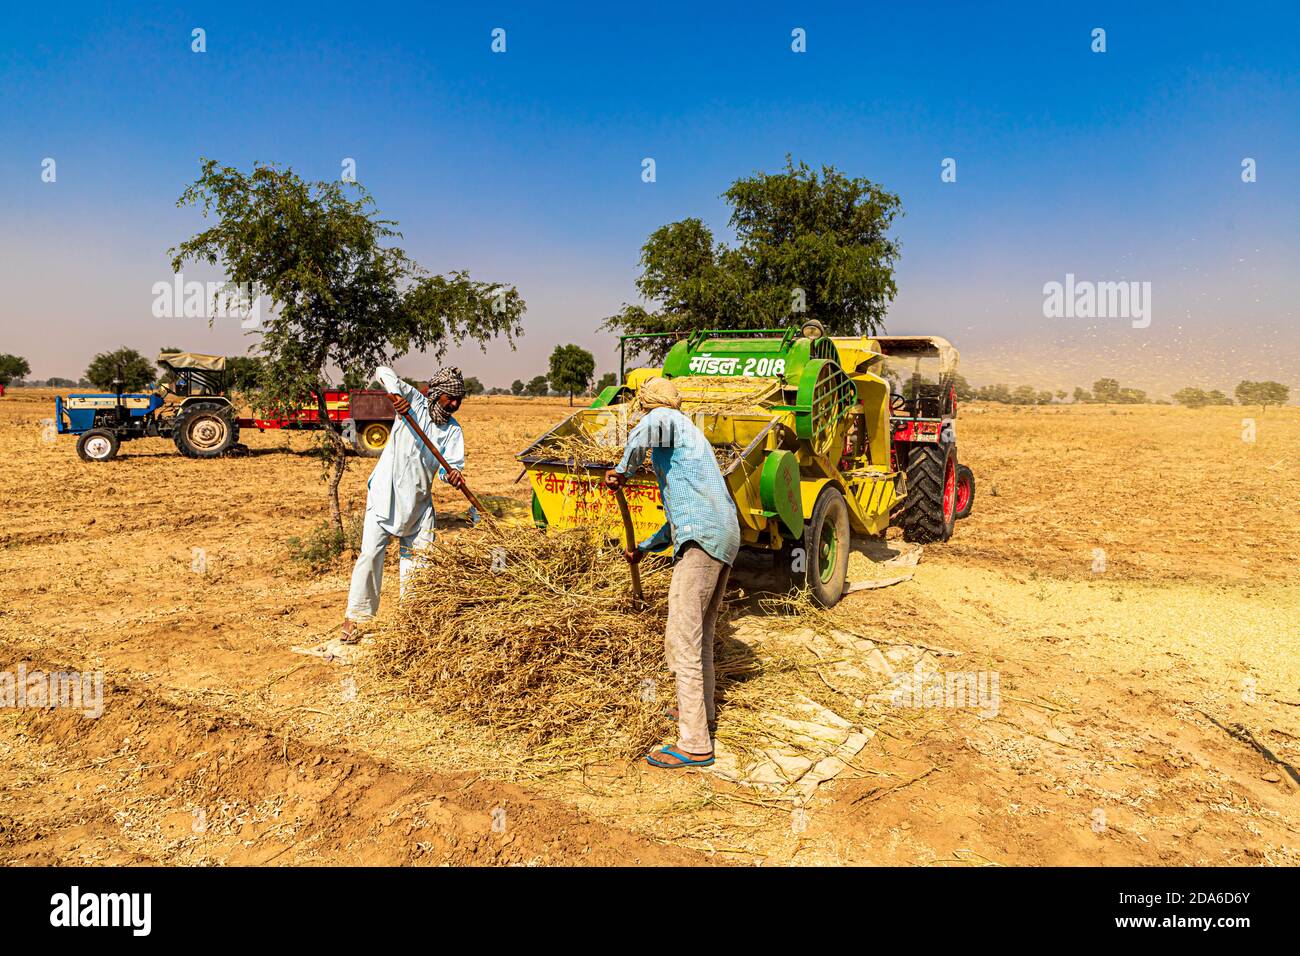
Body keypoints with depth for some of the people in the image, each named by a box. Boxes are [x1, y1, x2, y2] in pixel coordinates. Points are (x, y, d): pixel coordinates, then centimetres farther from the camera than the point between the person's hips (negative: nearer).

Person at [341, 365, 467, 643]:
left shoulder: (453, 429, 5)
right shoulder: (414, 401, -3)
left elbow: (452, 461, -8)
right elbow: (383, 373, -9)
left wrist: (452, 473, -32)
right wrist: (395, 394, -29)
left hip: (419, 500, 4)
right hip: (386, 492, -4)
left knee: (420, 557, 6)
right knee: (371, 552, -7)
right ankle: (355, 616, 2)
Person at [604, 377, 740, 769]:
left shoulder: (672, 423, 2)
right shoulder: (688, 439, 30)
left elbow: (655, 422, -27)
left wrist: (625, 468, -13)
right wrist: (646, 547, 43)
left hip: (701, 539, -10)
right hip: (724, 536, 10)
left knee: (682, 641, -8)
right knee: (701, 634, 24)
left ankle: (695, 745, -6)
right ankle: (700, 710, 41)